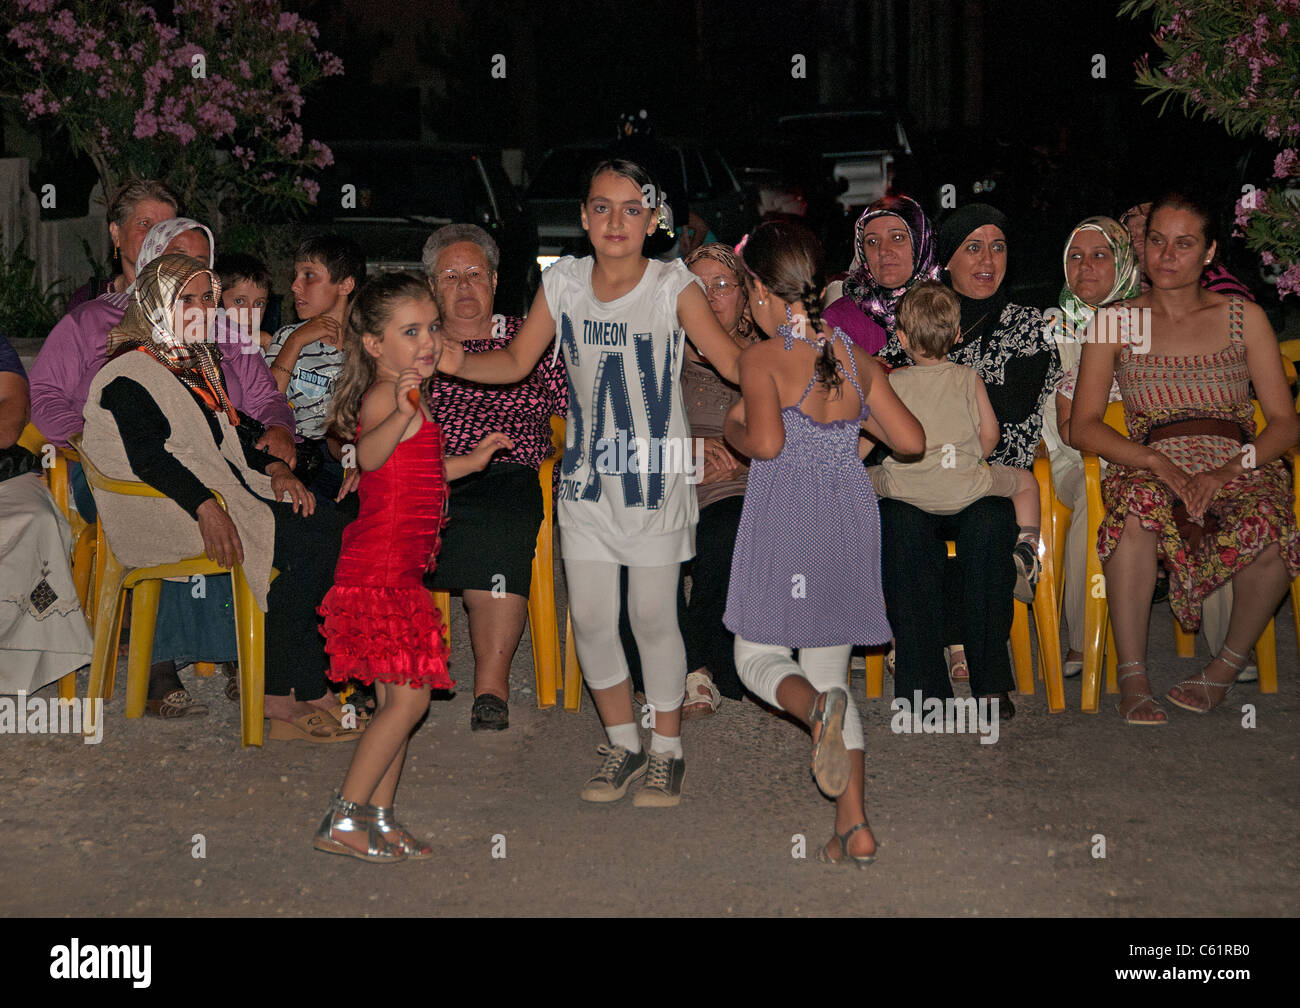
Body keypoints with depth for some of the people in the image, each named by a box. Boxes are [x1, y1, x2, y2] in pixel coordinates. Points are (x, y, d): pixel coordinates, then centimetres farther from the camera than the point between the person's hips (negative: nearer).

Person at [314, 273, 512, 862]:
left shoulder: (402, 397, 16)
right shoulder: (385, 395, -15)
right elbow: (370, 456, -38)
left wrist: (470, 461, 34)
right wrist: (401, 416, -56)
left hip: (397, 570, 10)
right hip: (380, 567, -10)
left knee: (396, 698, 12)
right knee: (409, 697, -10)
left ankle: (378, 818, 18)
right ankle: (342, 822, -6)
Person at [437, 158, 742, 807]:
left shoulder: (673, 286, -11)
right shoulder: (564, 282, -1)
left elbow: (732, 361, -15)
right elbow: (517, 361, 5)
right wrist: (459, 364, -13)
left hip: (656, 477, -3)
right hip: (586, 475, 3)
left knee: (653, 616, 2)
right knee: (589, 618, 5)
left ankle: (666, 749, 20)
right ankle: (623, 742, 25)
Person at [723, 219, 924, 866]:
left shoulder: (763, 359, -9)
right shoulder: (855, 359, 6)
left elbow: (765, 443, -23)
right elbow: (911, 440, 8)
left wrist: (734, 428, -2)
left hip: (784, 524, -5)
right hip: (850, 526, 5)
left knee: (758, 658, 12)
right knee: (831, 668, 12)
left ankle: (818, 709, -23)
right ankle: (854, 826, 2)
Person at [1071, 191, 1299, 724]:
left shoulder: (1244, 316, 13)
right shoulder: (1114, 321, 13)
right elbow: (1083, 426, 3)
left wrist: (1229, 470, -13)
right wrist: (1160, 464, -13)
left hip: (1238, 466, 1)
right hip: (1153, 464, 0)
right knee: (1137, 504, -38)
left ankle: (1226, 668, -11)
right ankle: (1132, 681, -31)